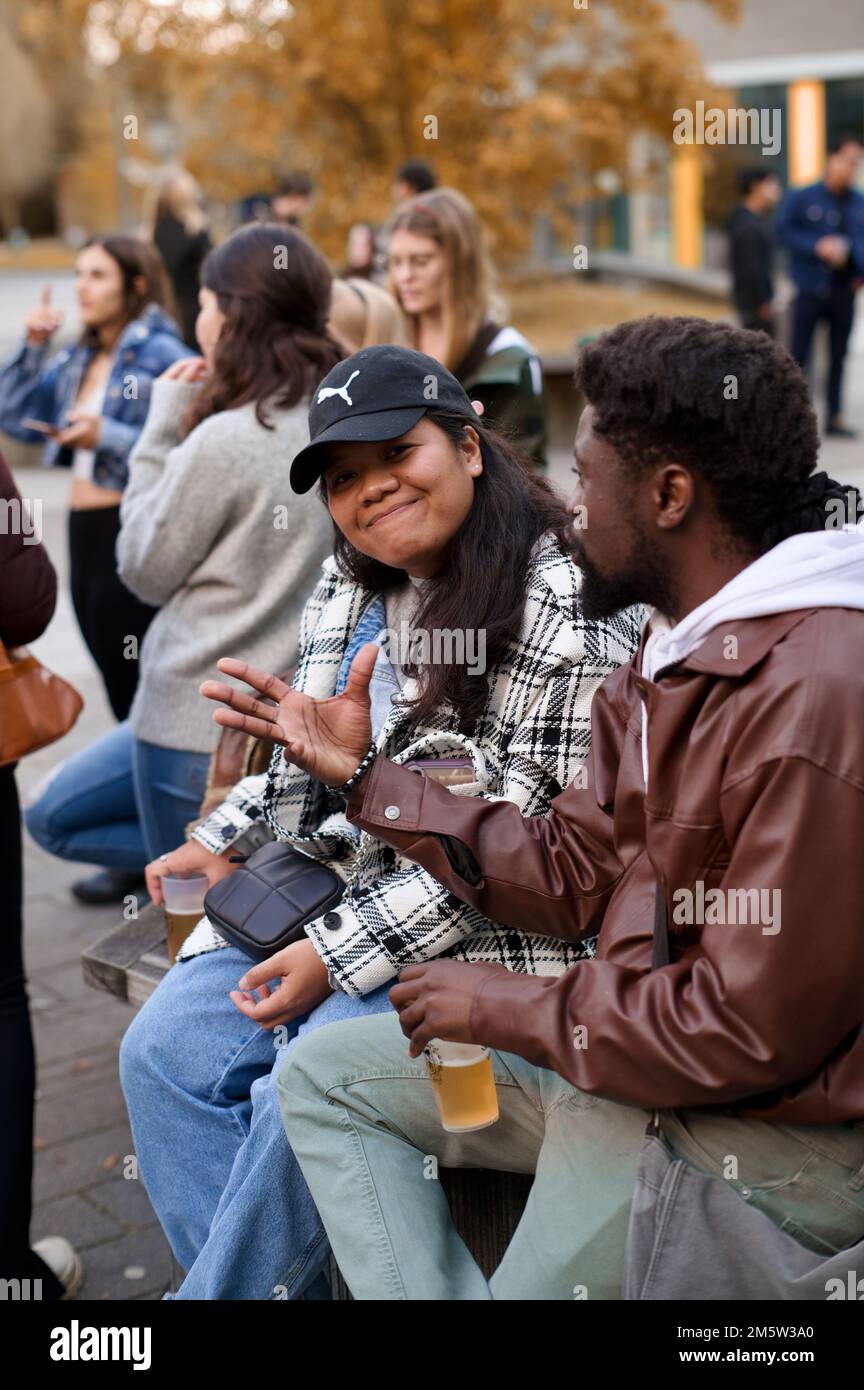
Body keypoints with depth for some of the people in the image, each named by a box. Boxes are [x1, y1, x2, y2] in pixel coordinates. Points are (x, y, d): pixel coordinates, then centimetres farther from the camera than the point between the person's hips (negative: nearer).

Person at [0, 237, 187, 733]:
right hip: (84, 531, 8)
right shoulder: (78, 359, 15)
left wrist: (107, 436, -20)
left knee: (139, 691, -3)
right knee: (119, 691, 15)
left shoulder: (162, 354, -11)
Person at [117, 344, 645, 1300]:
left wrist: (340, 952, -19)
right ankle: (265, 1287, 4)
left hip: (483, 937, -8)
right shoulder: (342, 592, 10)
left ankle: (222, 1291, 1)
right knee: (163, 1050, -7)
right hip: (326, 897, 8)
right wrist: (226, 844, 2)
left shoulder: (570, 605, -16)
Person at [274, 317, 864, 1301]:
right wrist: (365, 774, 8)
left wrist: (513, 1008, -13)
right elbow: (572, 875, 8)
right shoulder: (671, 651, 5)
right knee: (324, 1074, 10)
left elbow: (753, 1033, -26)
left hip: (763, 1137, -10)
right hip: (621, 1049, 10)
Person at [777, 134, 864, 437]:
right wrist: (818, 247, -17)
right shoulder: (802, 198, -4)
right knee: (799, 355, -2)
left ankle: (834, 416, 18)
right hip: (811, 290, -4)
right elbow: (784, 232, -7)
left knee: (839, 354, 9)